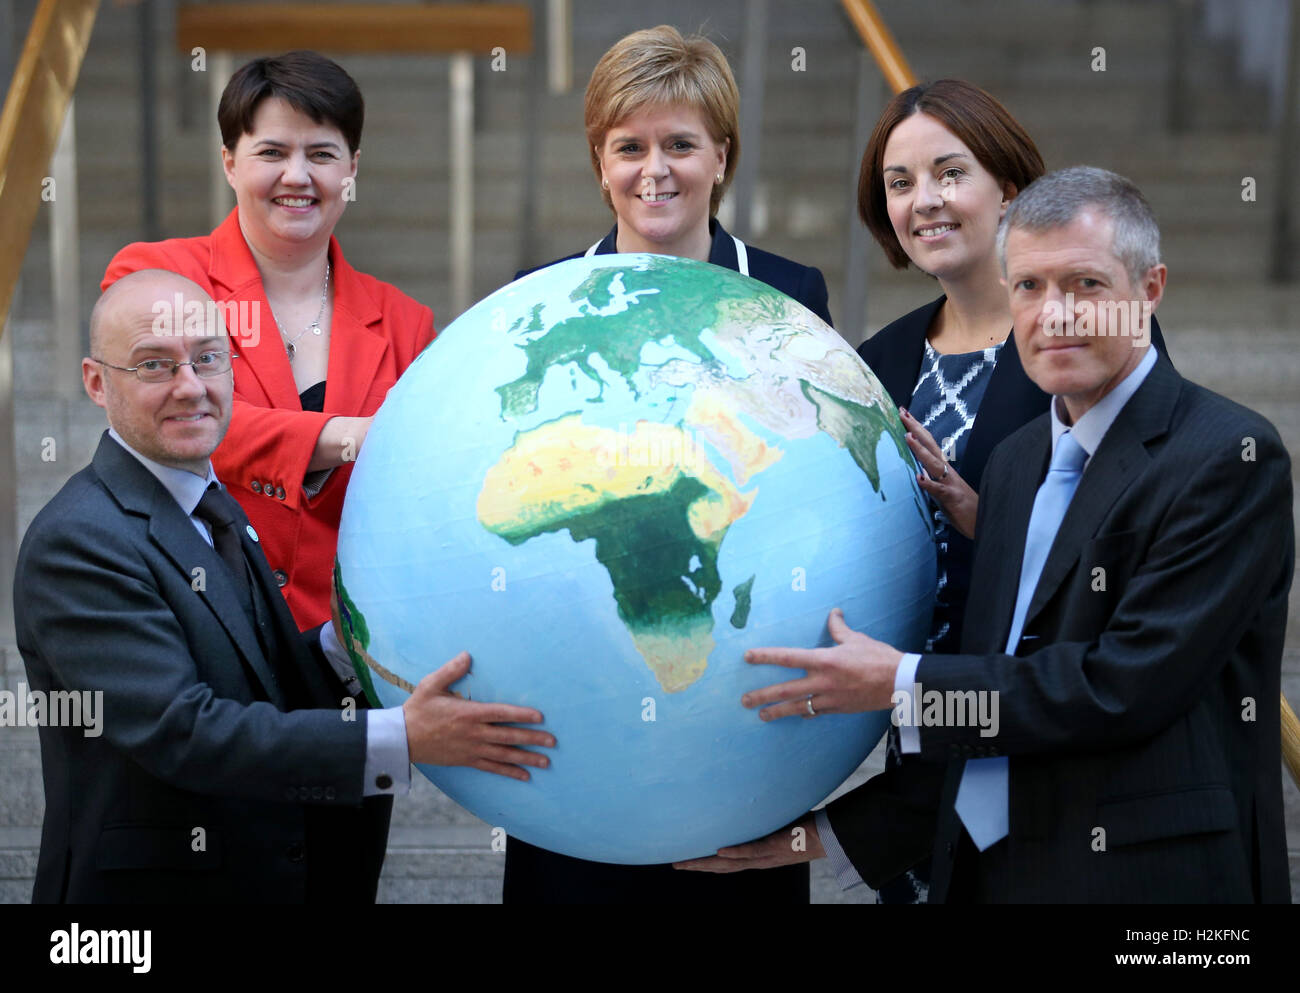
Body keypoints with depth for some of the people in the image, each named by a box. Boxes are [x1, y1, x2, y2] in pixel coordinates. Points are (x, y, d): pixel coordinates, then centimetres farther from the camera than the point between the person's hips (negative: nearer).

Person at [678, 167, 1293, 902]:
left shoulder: (1229, 456, -11)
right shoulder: (1017, 461, 12)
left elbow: (1131, 686, -20)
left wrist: (903, 684, -14)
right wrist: (832, 832, 9)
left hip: (1144, 876, -6)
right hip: (984, 870, 7)